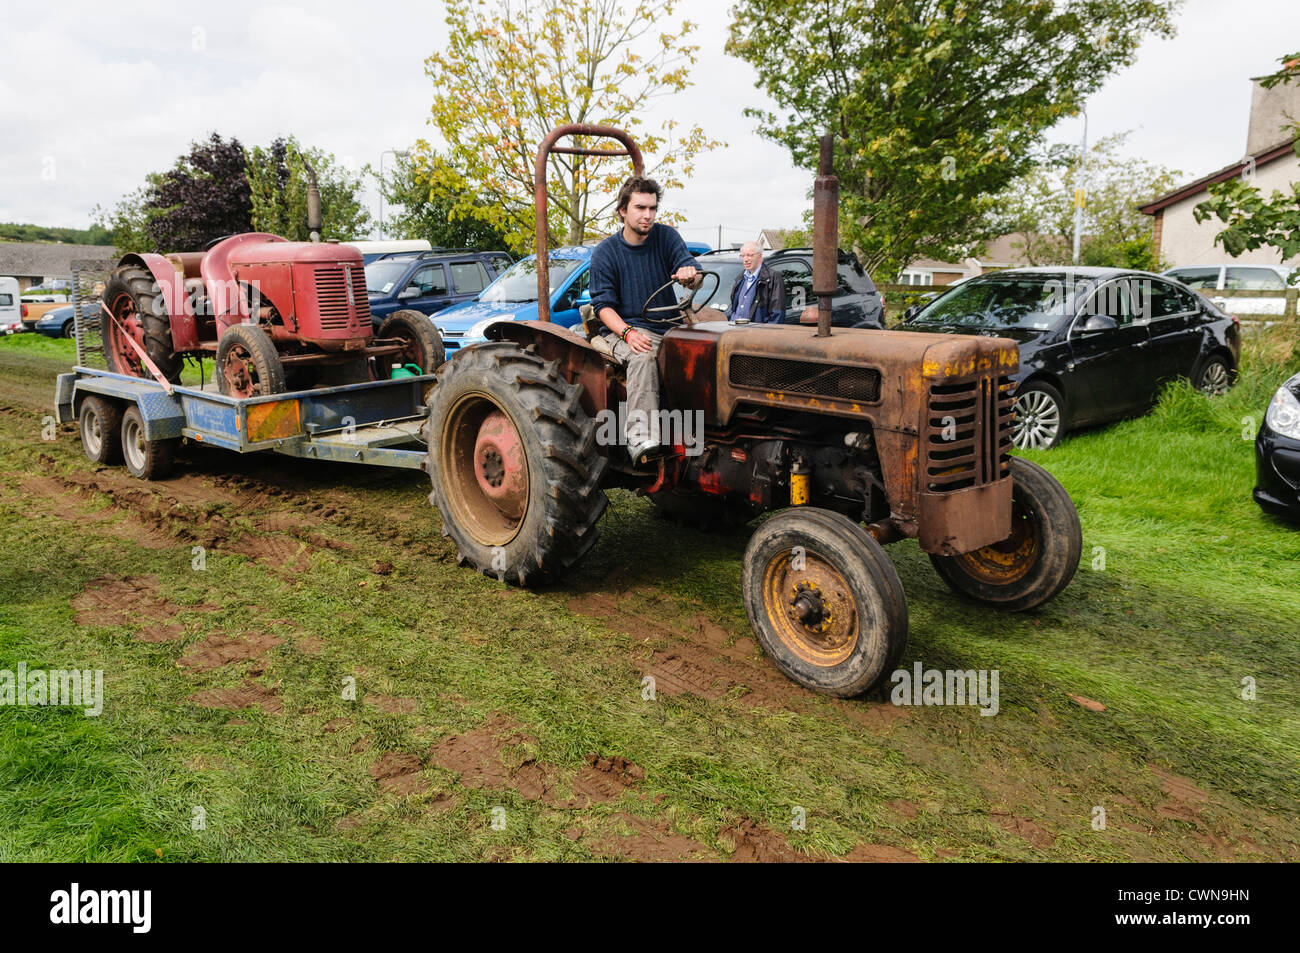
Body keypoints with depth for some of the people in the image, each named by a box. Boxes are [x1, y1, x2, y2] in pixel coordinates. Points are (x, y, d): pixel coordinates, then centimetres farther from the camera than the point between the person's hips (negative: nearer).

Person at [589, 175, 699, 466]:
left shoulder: (666, 237, 8)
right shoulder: (604, 253, 1)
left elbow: (689, 267, -5)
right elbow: (603, 305, -4)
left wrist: (689, 273, -32)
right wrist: (628, 333, -22)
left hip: (668, 329, 3)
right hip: (625, 329, -3)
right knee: (643, 355, -38)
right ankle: (640, 439, -48)